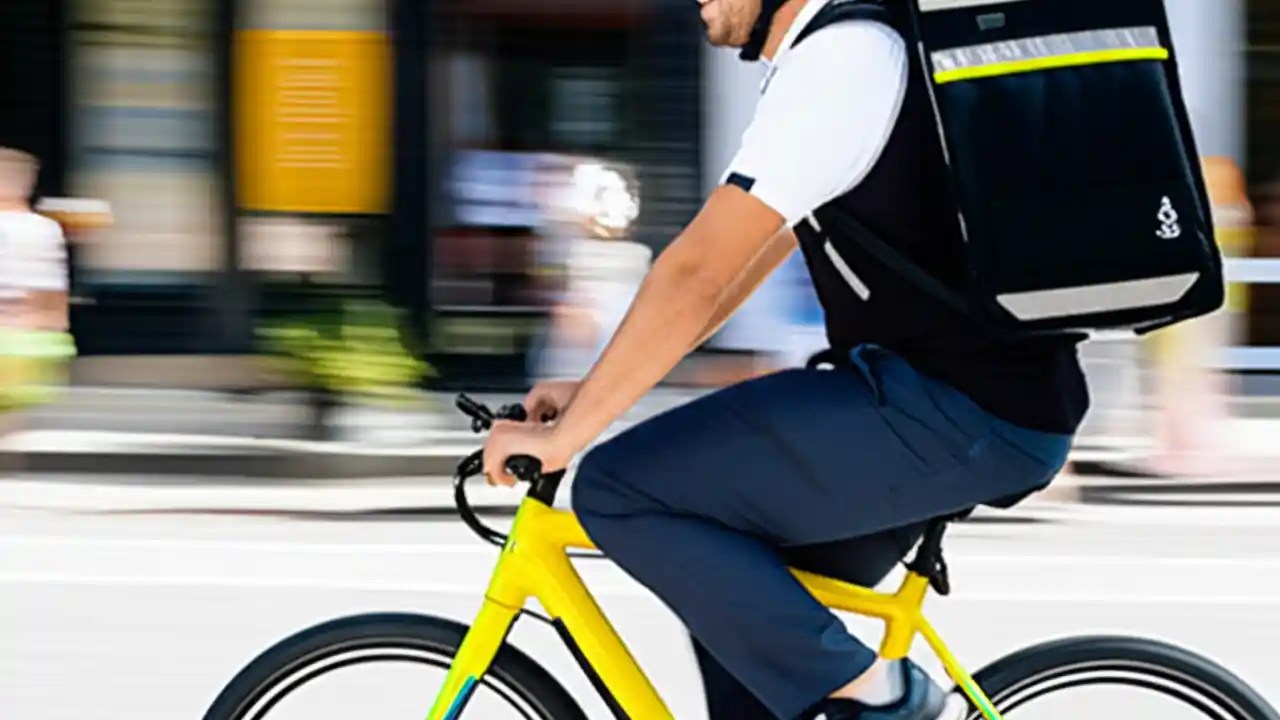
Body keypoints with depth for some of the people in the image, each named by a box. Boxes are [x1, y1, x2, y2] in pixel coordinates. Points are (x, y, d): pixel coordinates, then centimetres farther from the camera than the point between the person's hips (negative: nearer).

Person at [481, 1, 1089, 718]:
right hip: (1006, 397, 10)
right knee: (738, 602, 18)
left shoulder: (836, 63, -15)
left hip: (958, 414, -10)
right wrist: (597, 390, 20)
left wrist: (566, 435, -12)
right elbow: (737, 264, 23)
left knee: (620, 492, -10)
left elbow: (696, 276, -18)